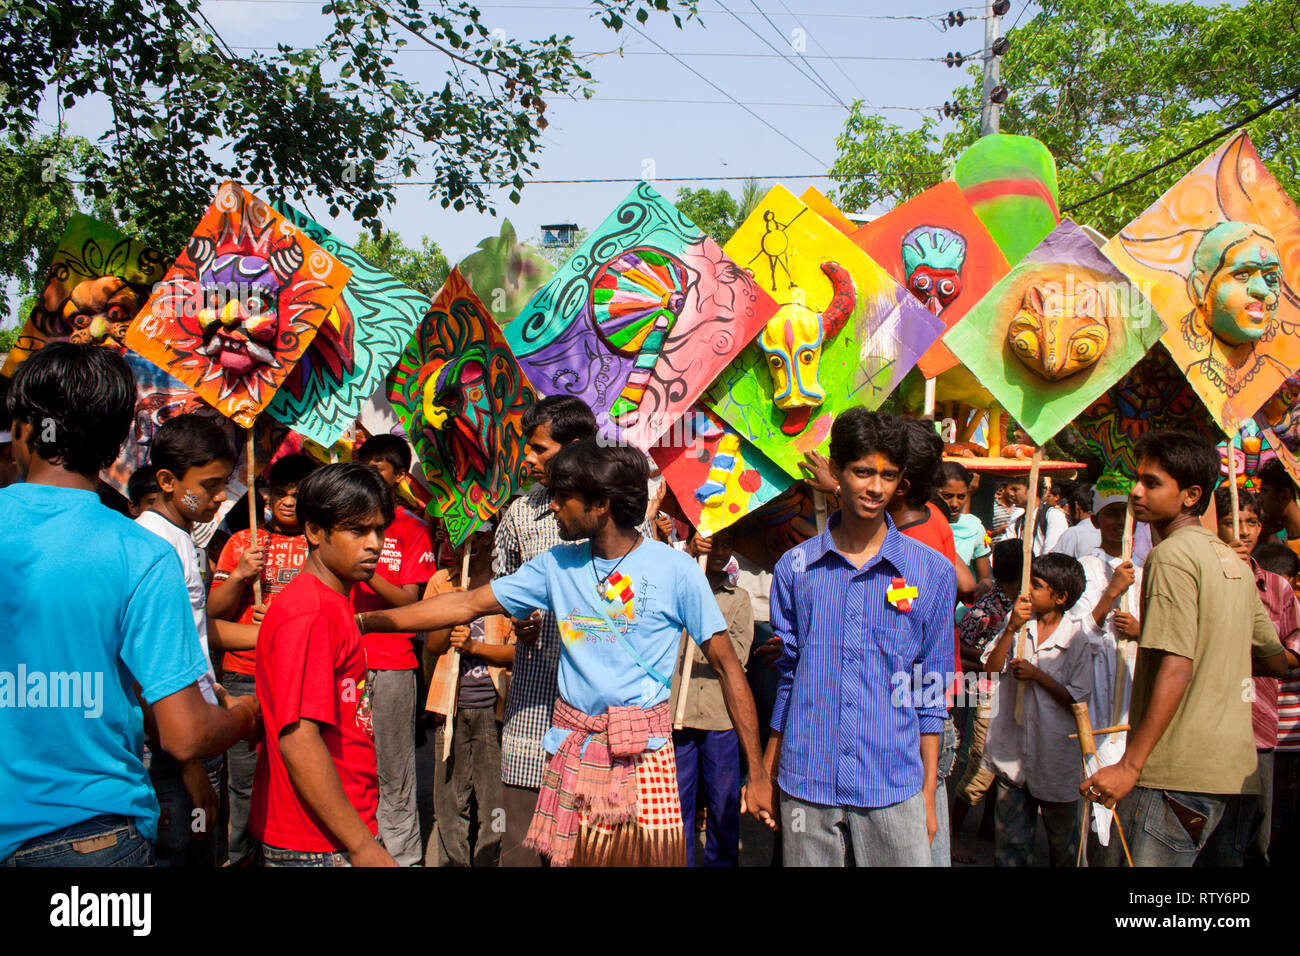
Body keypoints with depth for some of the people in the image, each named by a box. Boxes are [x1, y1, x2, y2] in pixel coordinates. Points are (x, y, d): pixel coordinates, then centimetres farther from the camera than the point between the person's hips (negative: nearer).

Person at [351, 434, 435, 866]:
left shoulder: (412, 530, 4)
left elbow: (409, 600, -4)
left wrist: (366, 572, -16)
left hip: (391, 665, -3)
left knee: (393, 770, -1)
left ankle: (402, 855, 7)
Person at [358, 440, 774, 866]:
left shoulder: (675, 569, -7)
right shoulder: (558, 565, 5)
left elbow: (727, 666, -4)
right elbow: (468, 605, 9)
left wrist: (757, 773, -6)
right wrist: (364, 620, 4)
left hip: (641, 753, -3)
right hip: (572, 750, 4)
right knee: (569, 855, 6)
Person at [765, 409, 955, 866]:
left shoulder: (932, 572, 1)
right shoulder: (794, 568, 4)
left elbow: (930, 691, 5)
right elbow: (788, 674, 10)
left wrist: (928, 792, 3)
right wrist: (765, 775, 10)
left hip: (894, 789, -1)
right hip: (806, 784, 1)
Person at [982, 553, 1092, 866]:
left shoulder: (1076, 641, -8)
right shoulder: (1017, 622, 1)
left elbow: (1076, 699, -8)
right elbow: (992, 667, -7)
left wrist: (1036, 675, -17)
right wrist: (1011, 629, -18)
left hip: (1055, 754, -2)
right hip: (1014, 751, 2)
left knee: (1062, 838, 15)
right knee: (1009, 836, 9)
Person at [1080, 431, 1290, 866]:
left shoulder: (1172, 555, -11)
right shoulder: (1232, 560, 15)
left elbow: (1176, 668, -19)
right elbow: (1277, 662, 22)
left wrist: (1130, 764, -20)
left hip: (1179, 774, -9)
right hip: (1236, 772, 9)